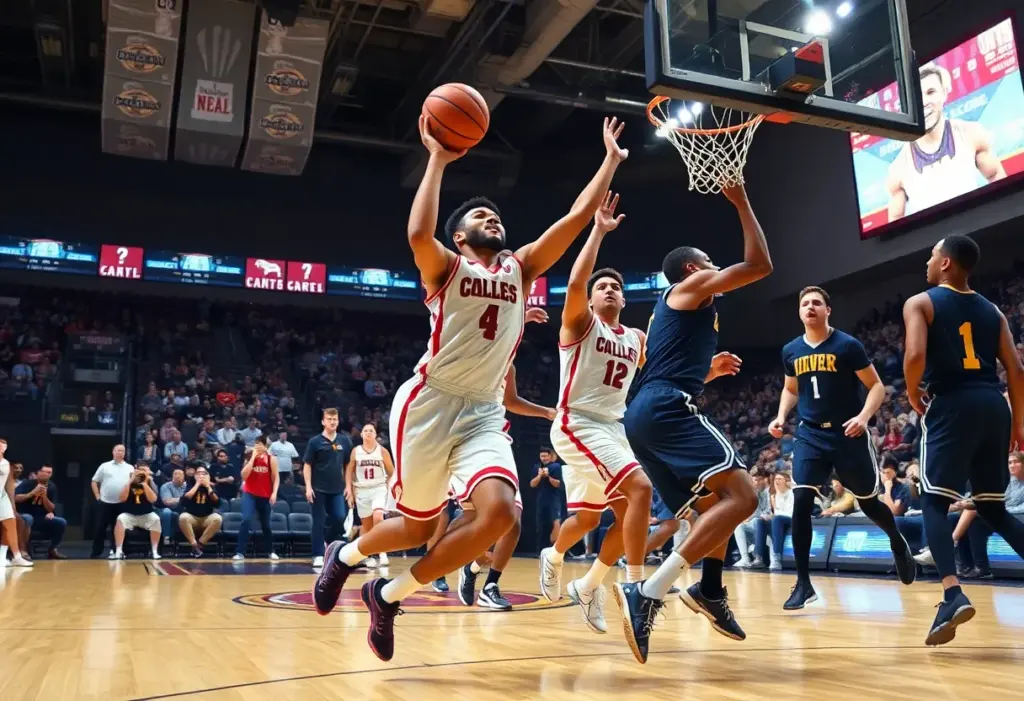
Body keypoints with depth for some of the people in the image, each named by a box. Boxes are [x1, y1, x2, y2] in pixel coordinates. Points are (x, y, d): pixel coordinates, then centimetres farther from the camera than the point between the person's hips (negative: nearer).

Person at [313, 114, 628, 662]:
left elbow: (576, 218, 9)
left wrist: (611, 159, 10)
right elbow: (419, 234, -22)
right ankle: (344, 555, 40)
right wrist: (438, 160, -15)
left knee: (500, 513, -19)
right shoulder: (446, 267, 1)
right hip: (430, 403, -4)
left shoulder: (520, 268, 14)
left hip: (485, 412, 4)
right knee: (420, 526, 5)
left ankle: (388, 597, 2)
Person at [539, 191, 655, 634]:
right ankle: (636, 587, -16)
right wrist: (598, 232, -20)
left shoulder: (637, 340, 13)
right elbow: (575, 283, -25)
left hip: (613, 428, 7)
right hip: (577, 425, -7)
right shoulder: (580, 323, -4)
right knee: (640, 488, -23)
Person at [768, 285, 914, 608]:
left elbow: (876, 386, -5)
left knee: (868, 502, 11)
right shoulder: (791, 351, 4)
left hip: (848, 435, -3)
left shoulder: (848, 345, -9)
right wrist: (781, 417, 4)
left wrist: (864, 417, -22)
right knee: (801, 502, -13)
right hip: (810, 435, 3)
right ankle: (803, 583, -5)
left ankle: (898, 543, 46)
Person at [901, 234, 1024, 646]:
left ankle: (953, 595, -19)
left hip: (951, 405, -5)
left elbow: (915, 356, -16)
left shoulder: (920, 303, 1)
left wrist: (913, 394, 2)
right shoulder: (991, 310, 17)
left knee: (934, 502, -1)